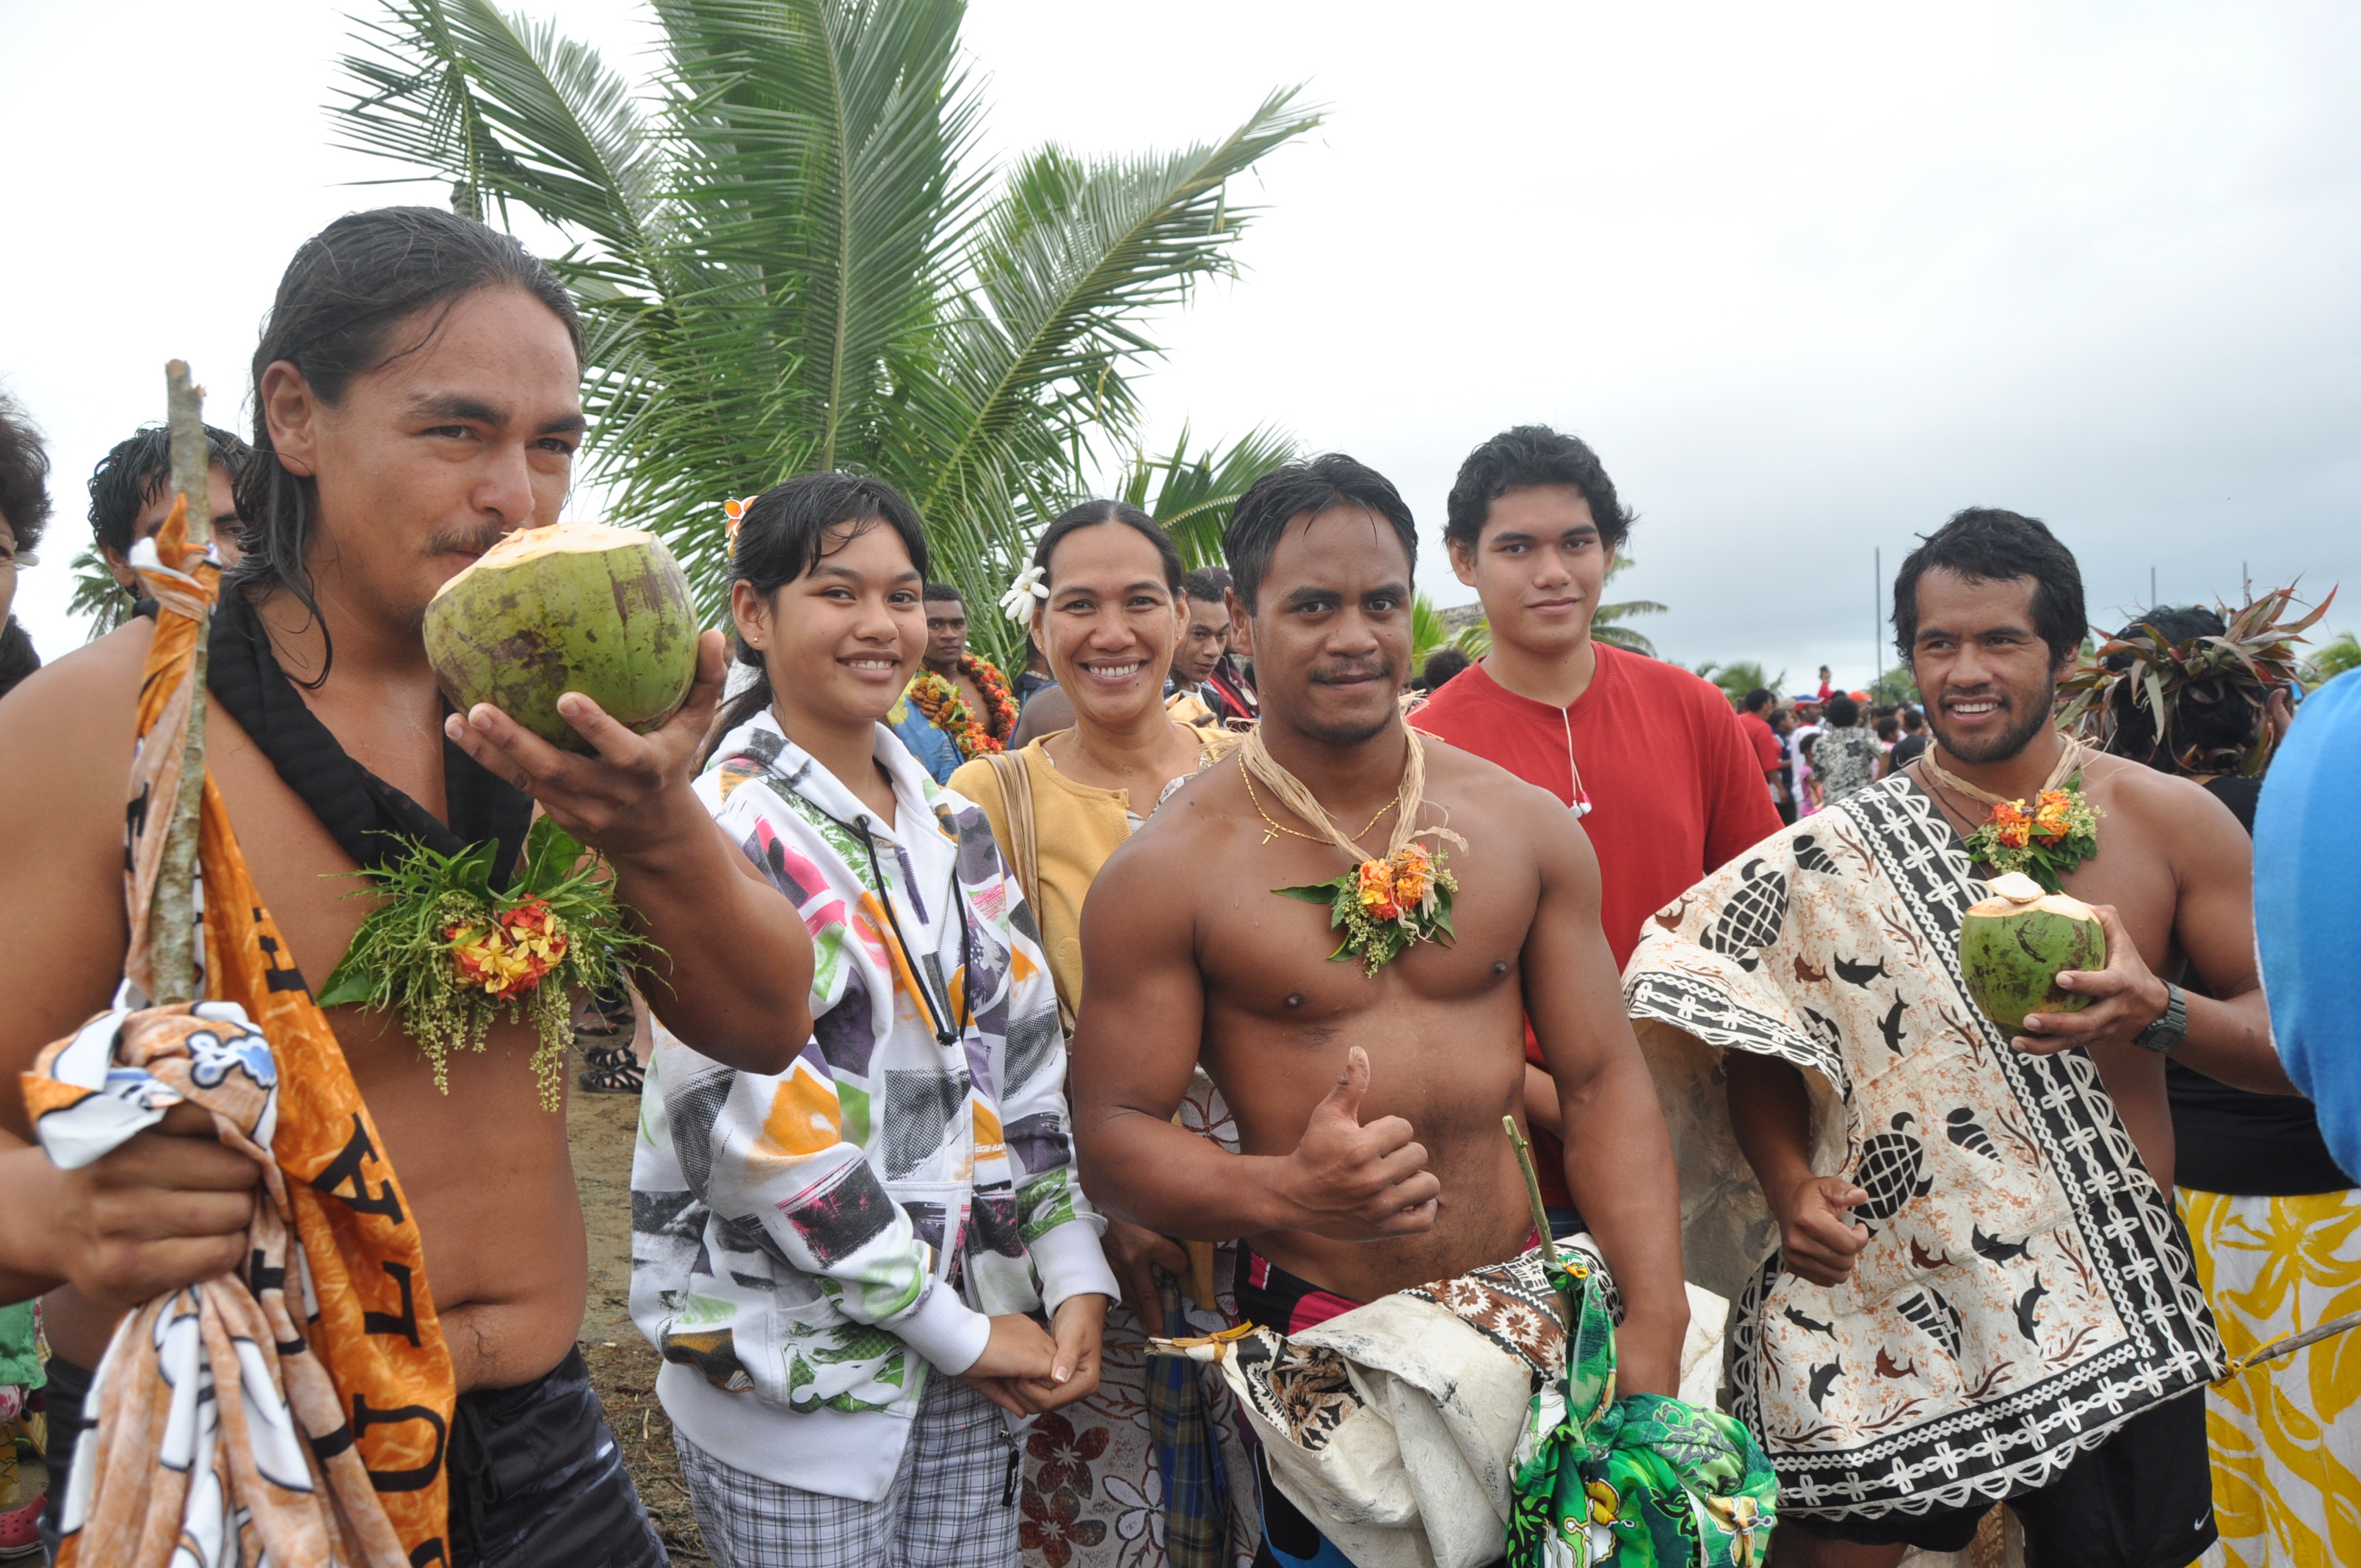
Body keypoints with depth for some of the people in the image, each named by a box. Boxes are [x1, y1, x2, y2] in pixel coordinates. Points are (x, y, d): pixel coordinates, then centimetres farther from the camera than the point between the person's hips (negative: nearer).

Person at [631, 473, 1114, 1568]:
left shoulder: (951, 827, 8)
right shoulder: (723, 834, -13)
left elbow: (1030, 1058, 8)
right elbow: (759, 1128, -19)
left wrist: (1075, 1275, -2)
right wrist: (957, 1332, -14)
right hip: (792, 1372, -5)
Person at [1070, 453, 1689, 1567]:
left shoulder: (1526, 826, -1)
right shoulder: (1165, 871, -10)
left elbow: (1603, 1079, 1)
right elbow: (1111, 1131, -8)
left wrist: (1655, 1326, -7)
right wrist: (1281, 1190, -26)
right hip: (1308, 1337, -3)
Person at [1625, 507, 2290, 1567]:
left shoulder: (2175, 824, -2)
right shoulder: (1842, 853, -4)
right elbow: (1759, 1048, 1)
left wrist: (2162, 1013, -20)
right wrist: (1789, 1185, -16)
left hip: (2110, 1301, 2)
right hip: (1887, 1300, -1)